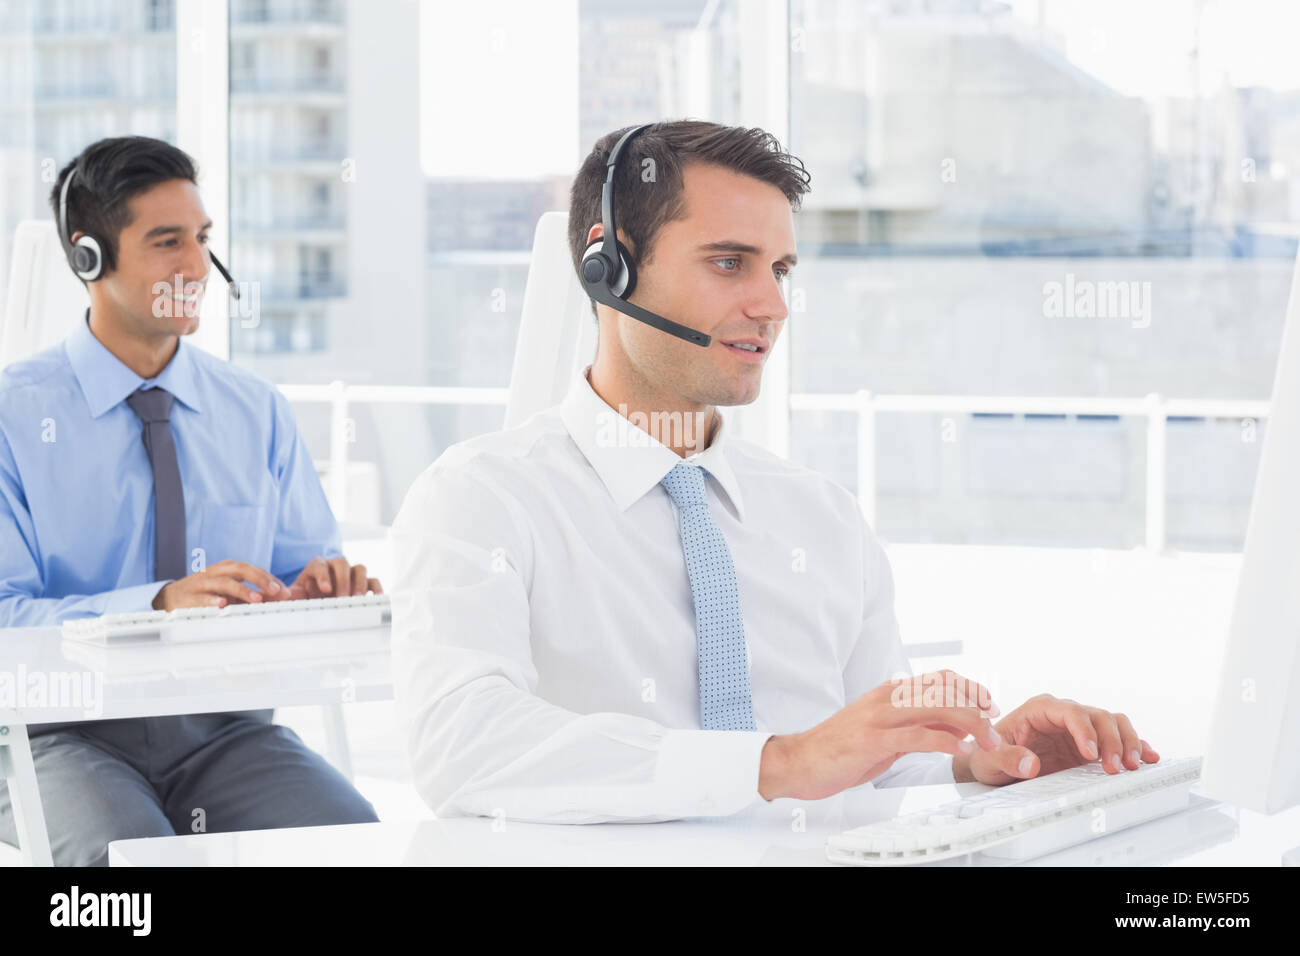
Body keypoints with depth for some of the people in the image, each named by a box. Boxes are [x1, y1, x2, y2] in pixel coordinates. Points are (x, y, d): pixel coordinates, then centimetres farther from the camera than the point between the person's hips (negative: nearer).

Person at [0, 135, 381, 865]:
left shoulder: (259, 412, 13)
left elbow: (305, 568, 13)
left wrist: (319, 590, -13)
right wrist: (158, 603, -26)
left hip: (227, 730, 3)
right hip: (69, 734, -3)